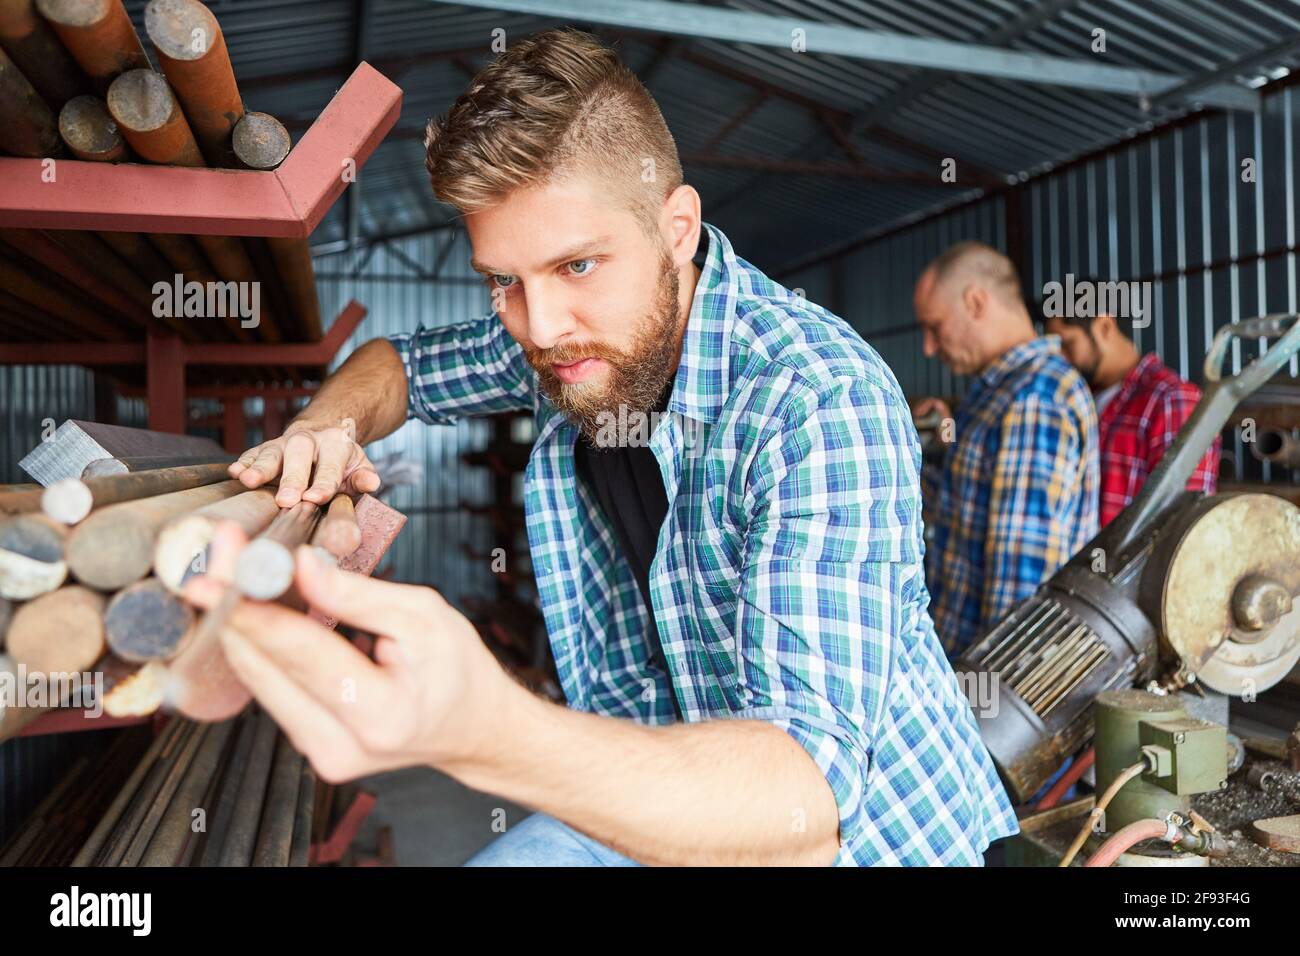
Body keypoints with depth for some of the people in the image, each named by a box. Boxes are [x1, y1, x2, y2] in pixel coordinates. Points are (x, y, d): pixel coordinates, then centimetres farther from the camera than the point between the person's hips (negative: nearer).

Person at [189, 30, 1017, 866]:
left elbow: (808, 806, -36)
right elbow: (397, 361, 11)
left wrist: (482, 733, -50)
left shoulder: (822, 401, -28)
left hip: (858, 826, -2)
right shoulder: (570, 338, -9)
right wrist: (326, 430, -12)